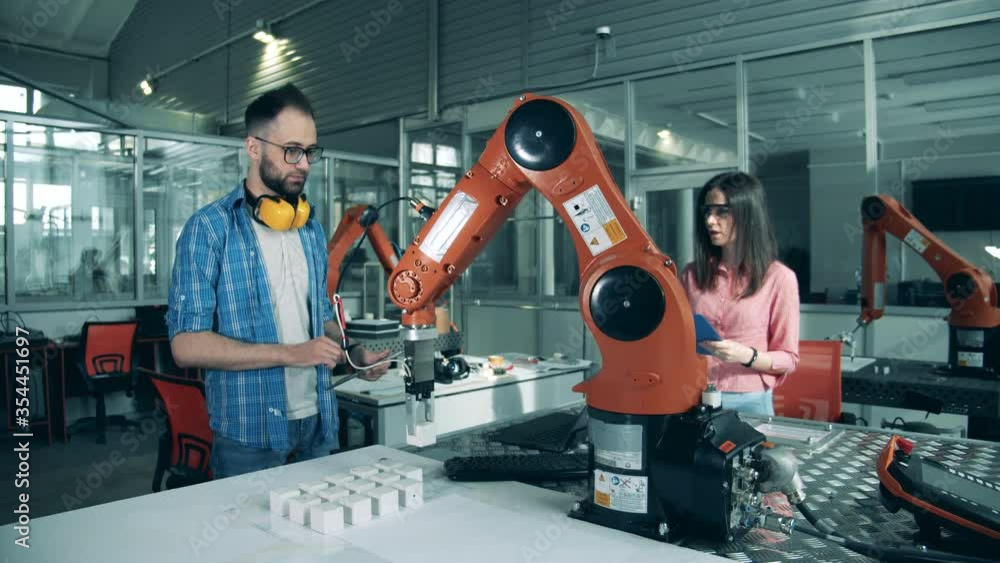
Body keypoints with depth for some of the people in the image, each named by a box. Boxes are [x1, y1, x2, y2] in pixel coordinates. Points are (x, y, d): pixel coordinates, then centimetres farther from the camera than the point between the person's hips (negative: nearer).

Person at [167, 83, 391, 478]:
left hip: (318, 424, 6)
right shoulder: (209, 228, -10)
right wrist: (289, 353, -20)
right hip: (248, 434, -6)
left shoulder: (311, 227, 9)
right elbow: (187, 345, -16)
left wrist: (352, 353, 0)